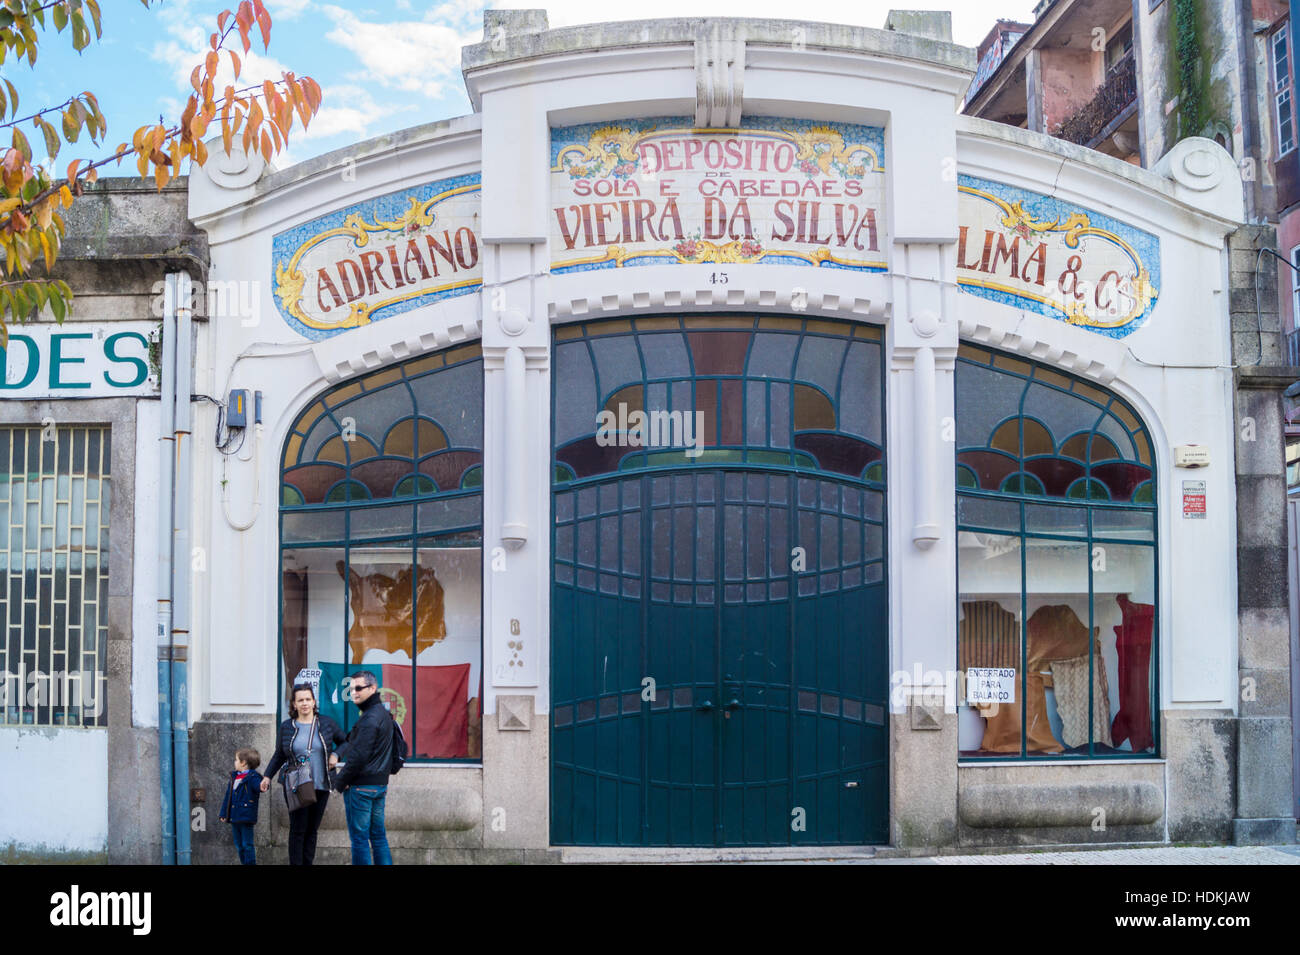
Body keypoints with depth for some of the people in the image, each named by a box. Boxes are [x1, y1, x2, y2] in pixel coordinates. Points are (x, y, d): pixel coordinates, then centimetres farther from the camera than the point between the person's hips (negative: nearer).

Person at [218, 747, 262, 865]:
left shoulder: (253, 777, -9)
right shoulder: (234, 777, 15)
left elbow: (259, 785, -30)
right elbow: (228, 797, 21)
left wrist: (262, 787, -55)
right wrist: (224, 814, 19)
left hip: (246, 818, -8)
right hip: (234, 818, 8)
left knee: (247, 845, -5)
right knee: (239, 845, 14)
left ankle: (250, 863, 0)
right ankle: (244, 863, 22)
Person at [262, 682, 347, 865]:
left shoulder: (326, 724, 4)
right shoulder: (286, 727, 4)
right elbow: (279, 755, 13)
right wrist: (268, 776, 6)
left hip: (320, 786, 1)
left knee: (312, 830, 6)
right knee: (298, 829, -4)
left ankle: (308, 863, 13)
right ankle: (295, 864, 0)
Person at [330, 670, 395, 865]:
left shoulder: (370, 718, -17)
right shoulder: (383, 714, 14)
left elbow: (358, 756, -20)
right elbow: (353, 741, 18)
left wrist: (340, 782, -9)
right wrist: (338, 754, 2)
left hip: (362, 786, -9)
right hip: (380, 784, 9)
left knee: (359, 838, -2)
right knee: (378, 836, 13)